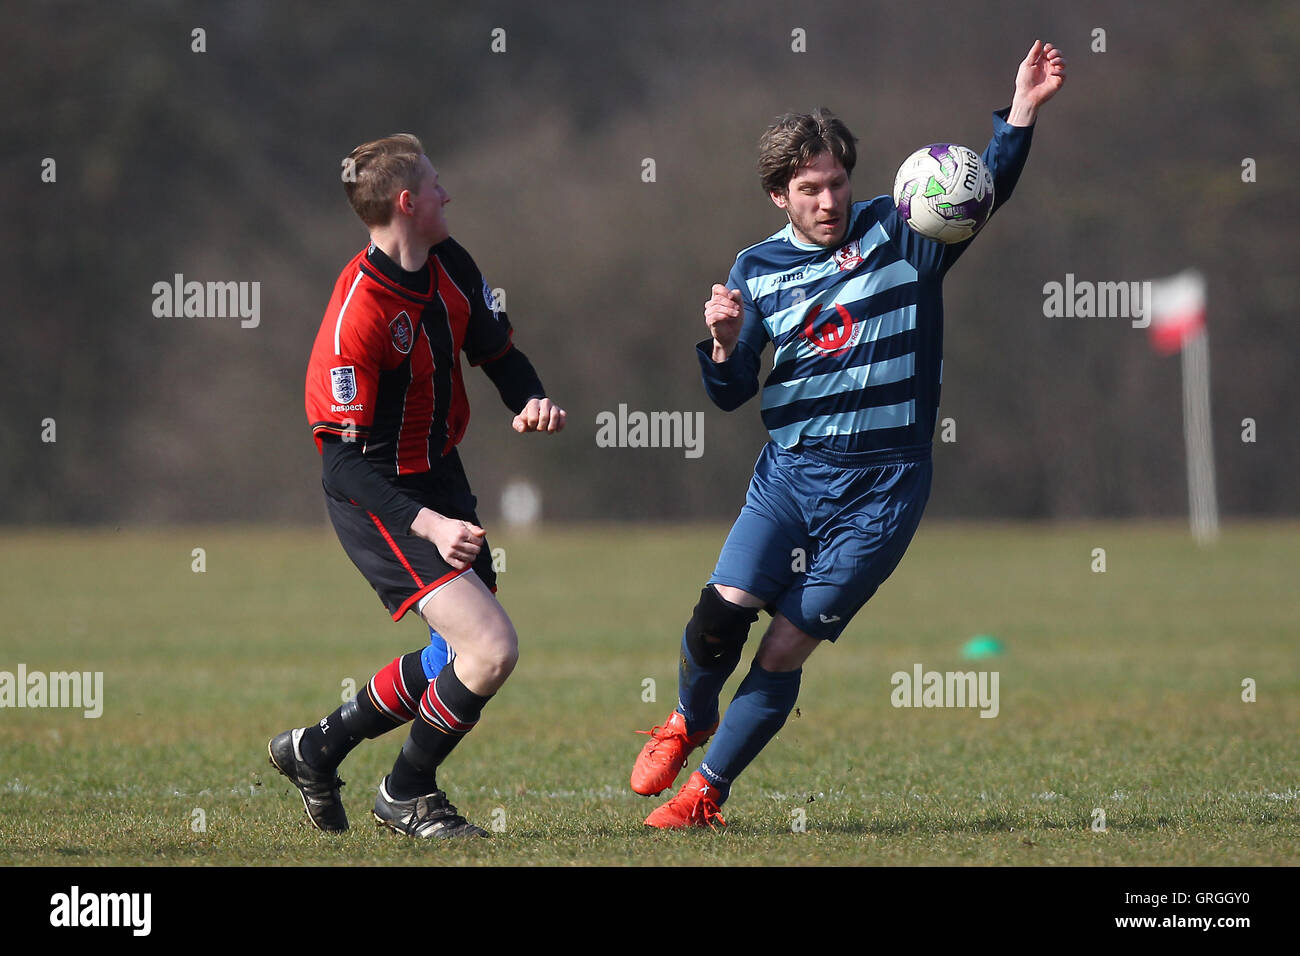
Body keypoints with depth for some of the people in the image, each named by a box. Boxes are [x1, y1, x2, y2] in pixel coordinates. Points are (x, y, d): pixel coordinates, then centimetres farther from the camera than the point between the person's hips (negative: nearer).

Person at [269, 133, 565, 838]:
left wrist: (529, 402, -8)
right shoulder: (357, 315, -27)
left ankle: (315, 751, 35)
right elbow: (342, 462, -27)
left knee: (460, 657, 18)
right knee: (492, 650, -18)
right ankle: (407, 794, 5)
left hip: (439, 478, 9)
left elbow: (497, 350, 14)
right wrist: (427, 524, -37)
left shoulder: (448, 265, -2)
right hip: (377, 499, -9)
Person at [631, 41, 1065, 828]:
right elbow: (732, 394, 8)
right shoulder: (757, 271, 6)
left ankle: (707, 790, 11)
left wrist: (1022, 113, -30)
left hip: (881, 488, -2)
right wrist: (724, 345, -15)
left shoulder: (897, 233, -1)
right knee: (720, 615, -12)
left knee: (785, 652, -5)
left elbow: (984, 194, -15)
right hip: (790, 472, 2)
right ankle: (688, 722, 20)